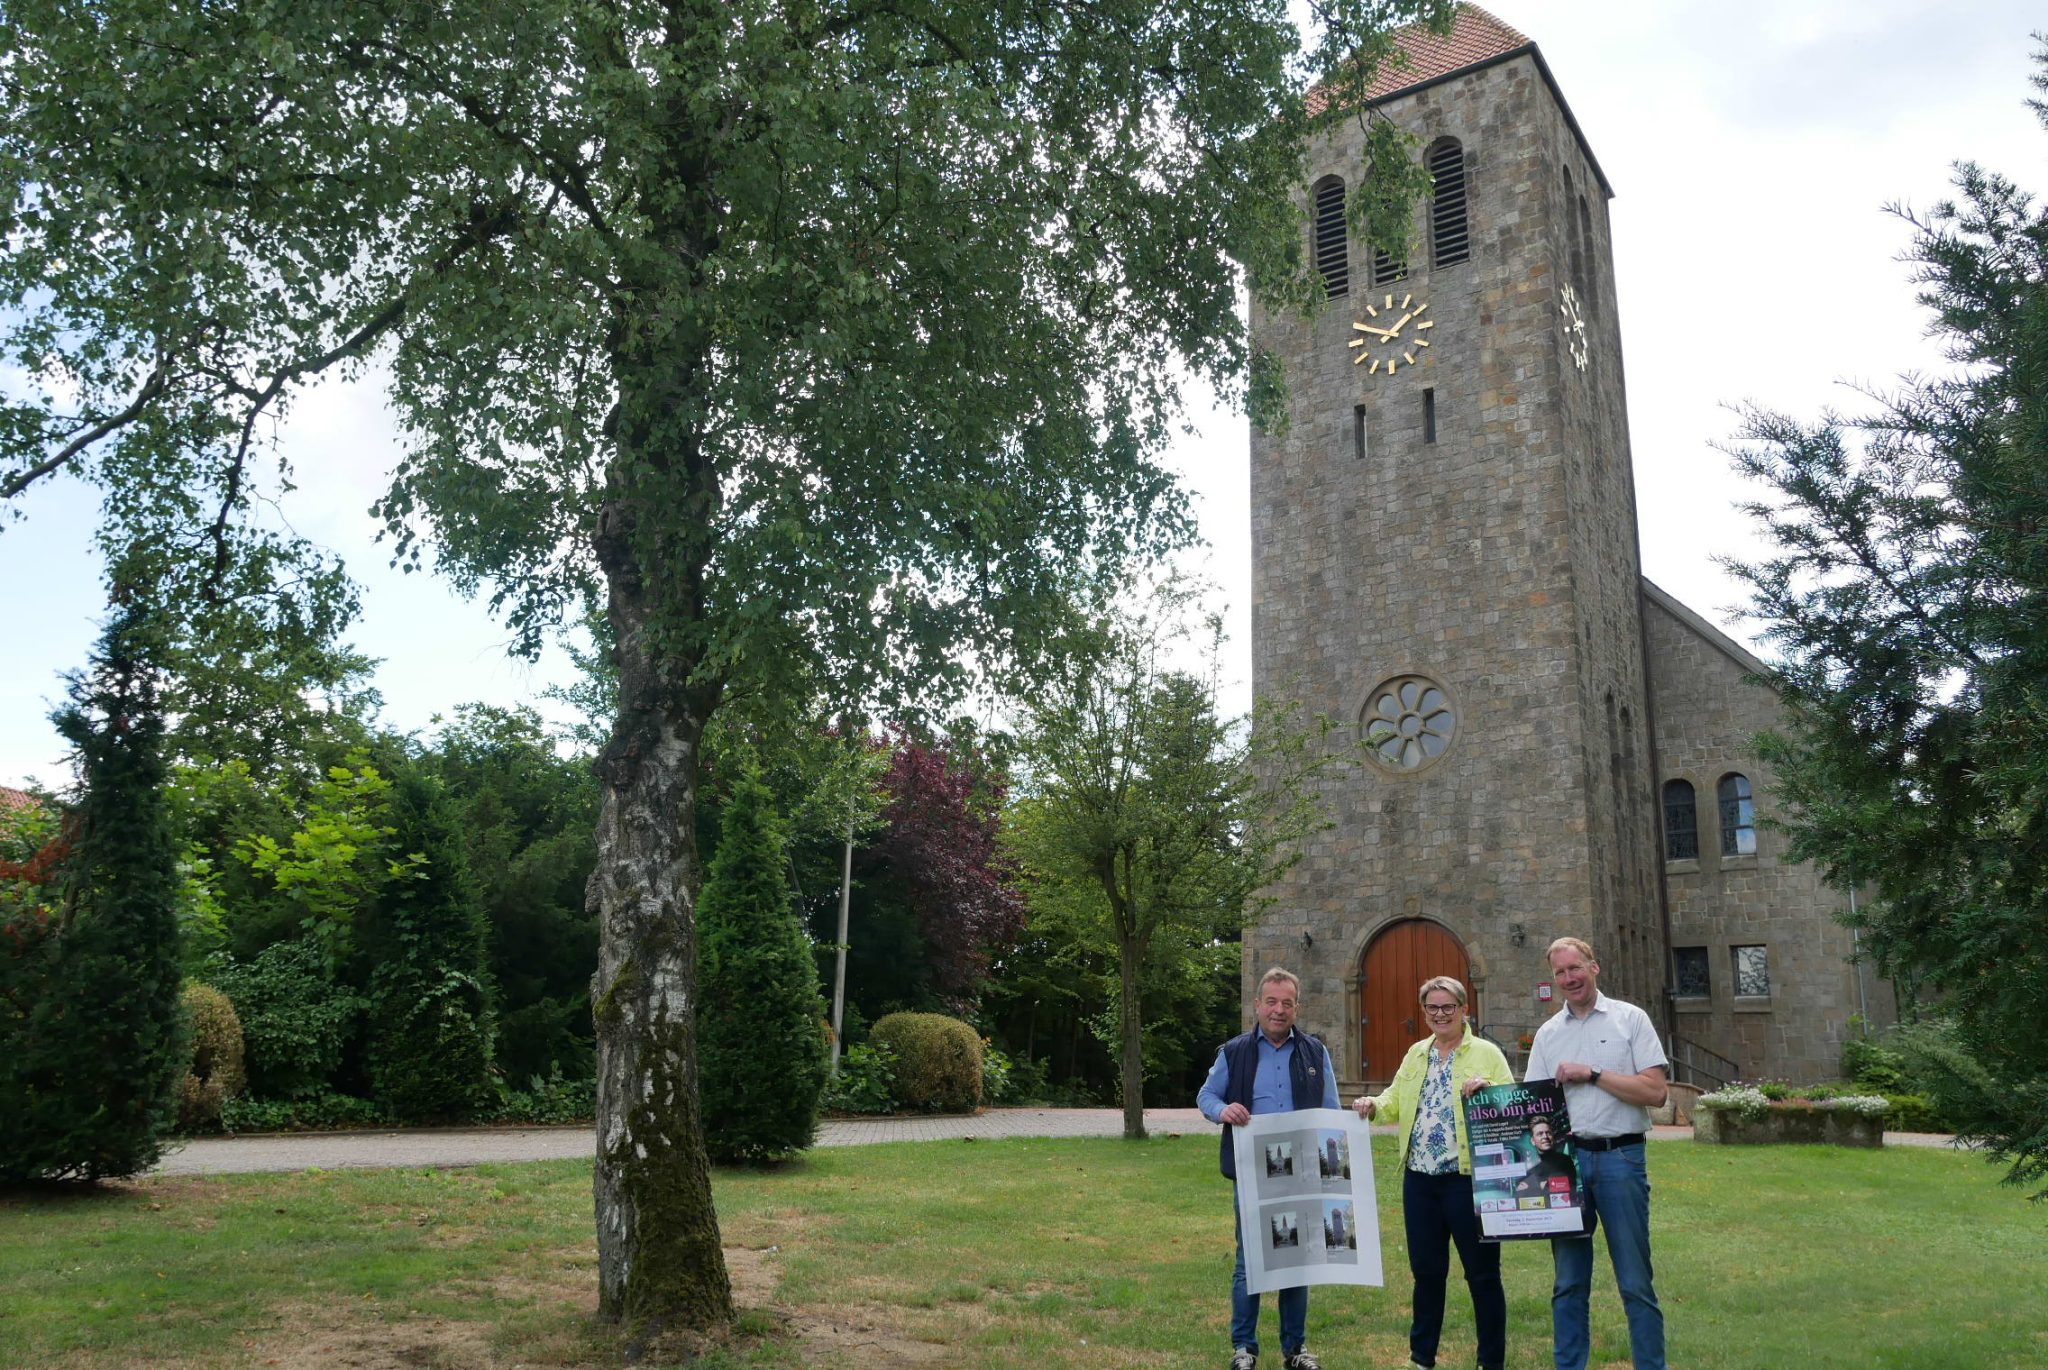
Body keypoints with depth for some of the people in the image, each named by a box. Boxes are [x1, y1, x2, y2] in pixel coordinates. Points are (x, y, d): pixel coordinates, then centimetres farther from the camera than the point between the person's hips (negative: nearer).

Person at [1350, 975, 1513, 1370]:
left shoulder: (1487, 1053, -2)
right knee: (1426, 1270, 15)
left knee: (1482, 1272, 6)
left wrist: (1487, 1088, -28)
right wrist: (1374, 1104, -5)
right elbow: (1397, 1101, 15)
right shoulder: (1416, 1053, 14)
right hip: (1419, 1178, 5)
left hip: (1469, 1178, -5)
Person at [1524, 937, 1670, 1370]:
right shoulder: (1548, 1033, 11)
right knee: (1569, 1282, 9)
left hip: (1620, 1157, -3)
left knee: (1635, 1282, 1)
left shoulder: (1630, 1019, 1)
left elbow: (1655, 1092, -8)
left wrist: (1592, 1074, -11)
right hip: (1565, 1158, 4)